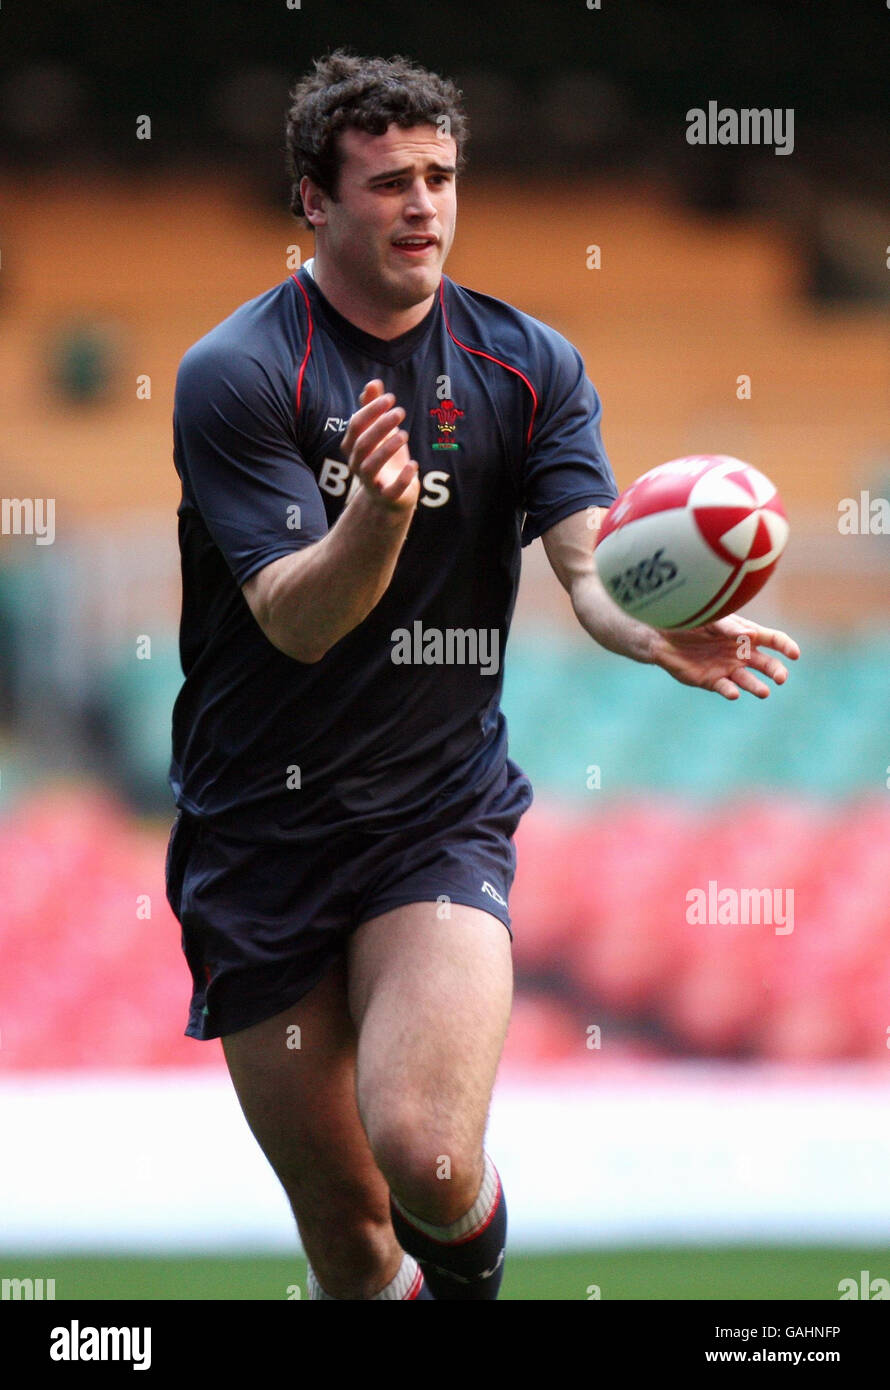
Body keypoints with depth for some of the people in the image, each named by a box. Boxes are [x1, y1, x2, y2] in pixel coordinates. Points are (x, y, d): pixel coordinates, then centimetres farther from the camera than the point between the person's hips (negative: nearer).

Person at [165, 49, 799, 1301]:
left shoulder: (528, 366, 3)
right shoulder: (236, 375, -8)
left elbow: (592, 563, -8)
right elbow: (296, 619, -17)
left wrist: (658, 630, -32)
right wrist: (372, 511, -39)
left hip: (443, 819, 1)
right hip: (262, 829, -1)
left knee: (425, 1156, -22)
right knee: (347, 1235, 3)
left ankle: (471, 1249, 13)